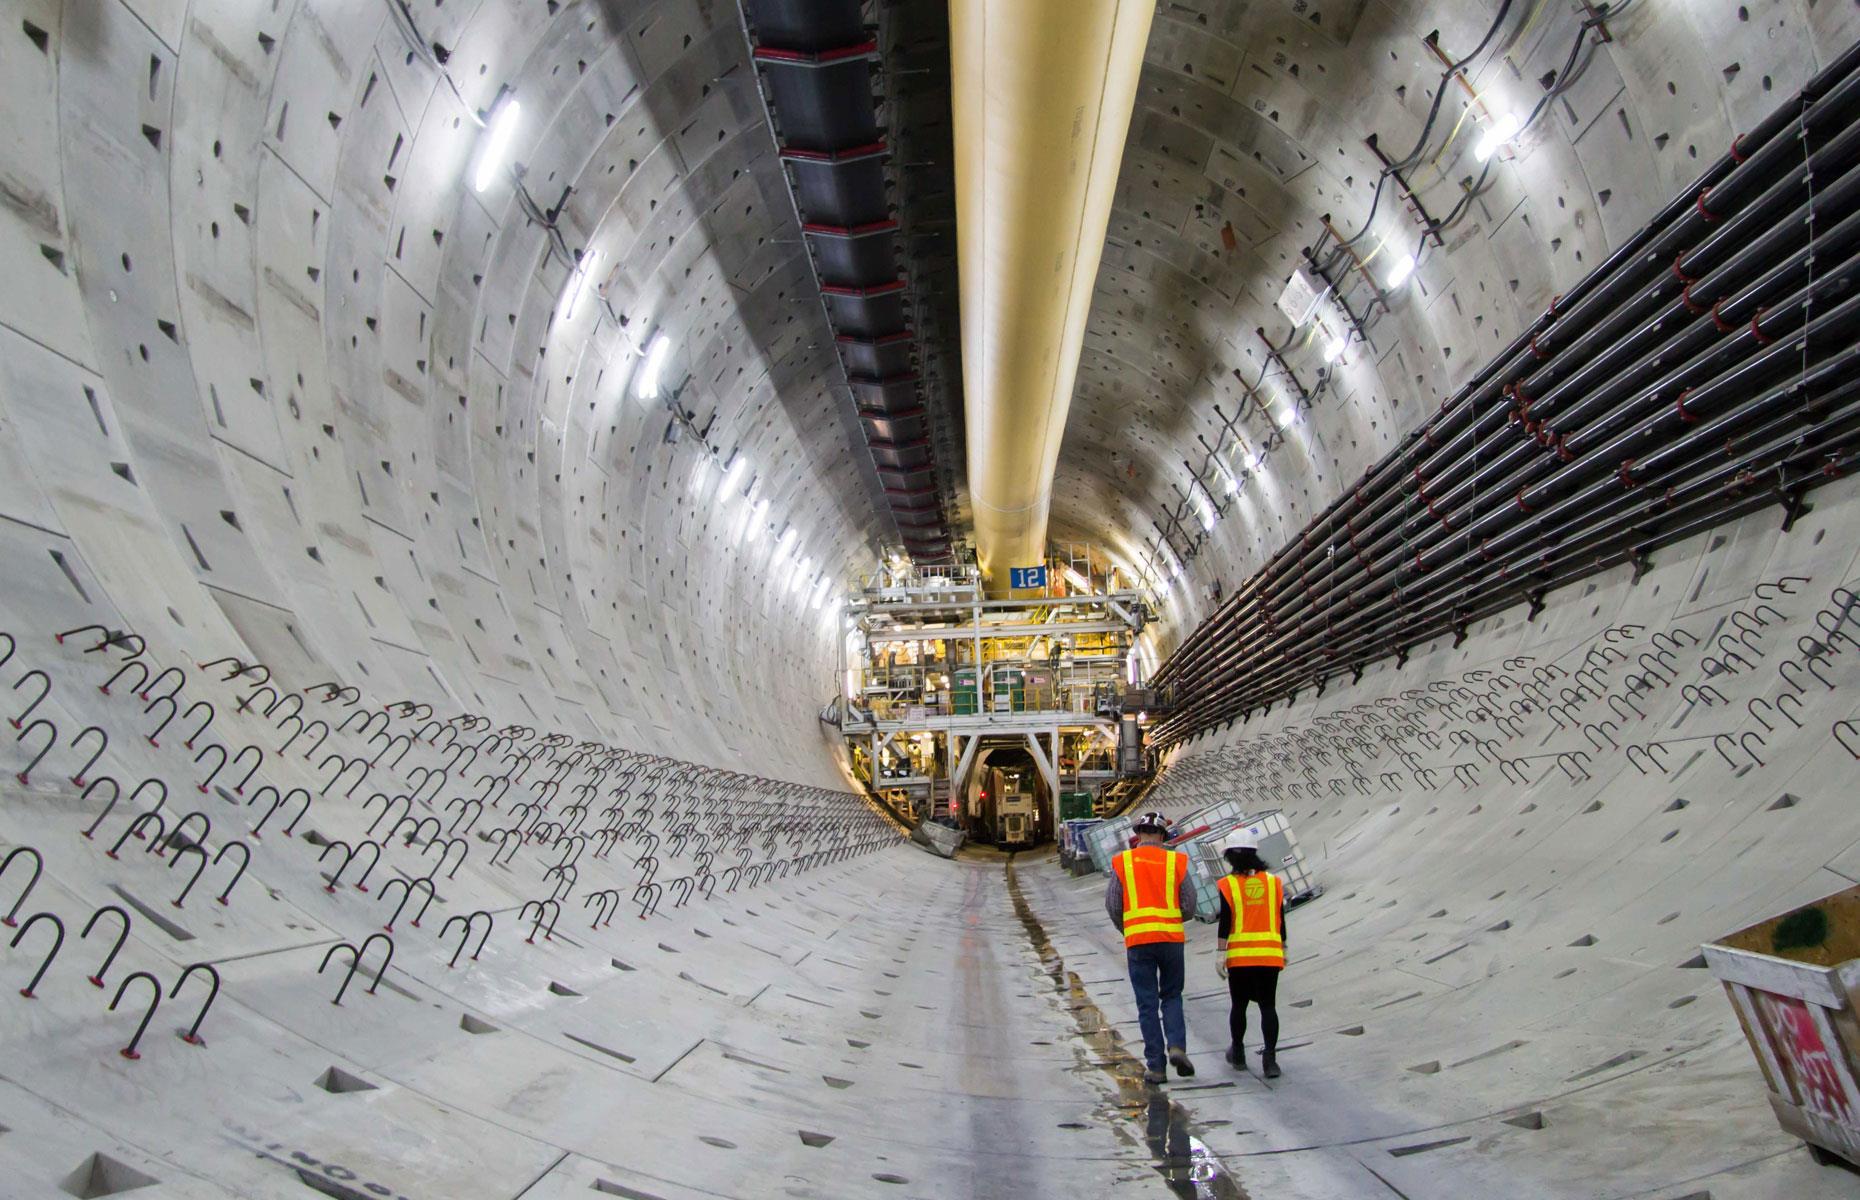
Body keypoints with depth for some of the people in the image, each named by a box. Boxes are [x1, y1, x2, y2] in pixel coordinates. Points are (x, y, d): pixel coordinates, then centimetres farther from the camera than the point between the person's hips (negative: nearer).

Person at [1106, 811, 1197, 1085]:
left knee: (1147, 1004, 7)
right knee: (1171, 997, 18)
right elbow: (1189, 906, 2)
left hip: (1137, 941, -1)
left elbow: (1112, 905, -1)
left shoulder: (1122, 862, 2)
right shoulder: (1176, 861, 3)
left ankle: (1155, 1066, 7)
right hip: (1172, 938, 1)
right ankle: (1177, 1046, 0)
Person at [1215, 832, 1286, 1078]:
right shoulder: (1273, 882, 4)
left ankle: (1238, 1054, 25)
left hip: (1239, 955, -2)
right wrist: (1283, 950, 19)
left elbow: (1225, 922, -8)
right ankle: (1270, 1058, -2)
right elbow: (1280, 920, 8)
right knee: (1268, 1006, 7)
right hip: (1270, 954, 2)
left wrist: (1220, 952, -4)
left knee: (1239, 1006, 12)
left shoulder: (1228, 884, -5)